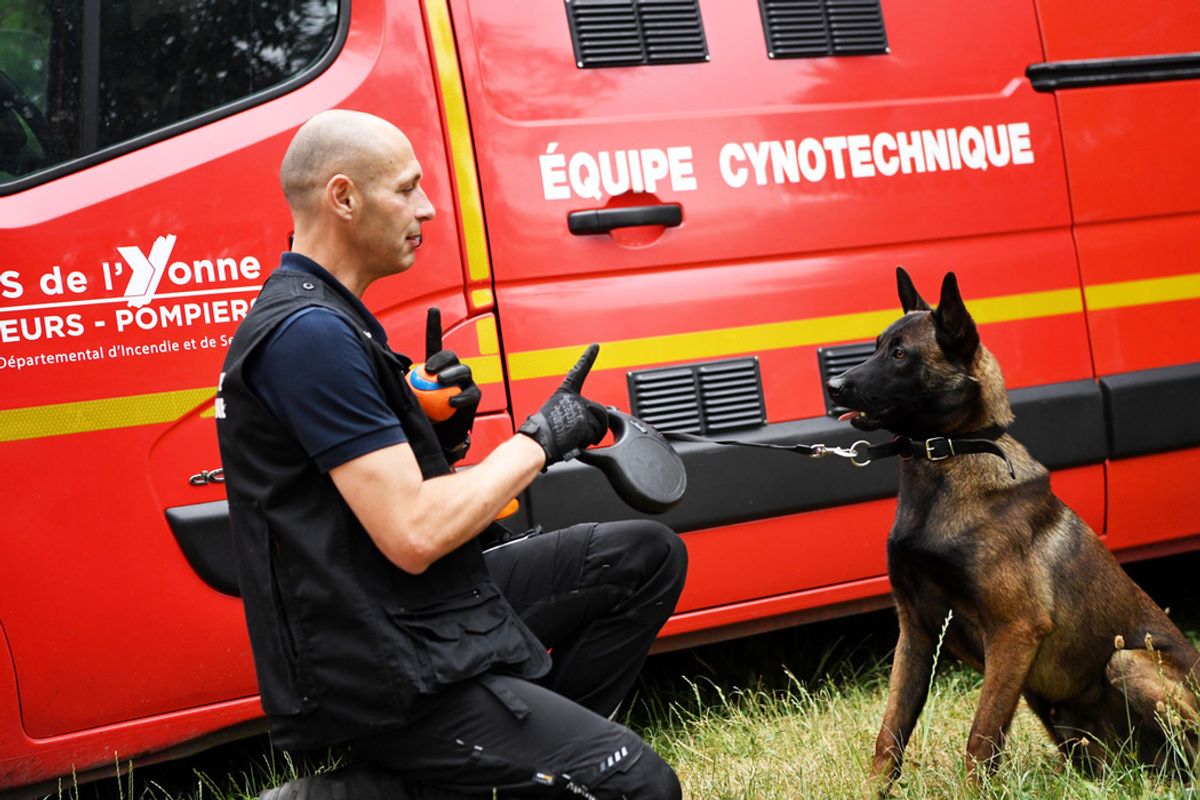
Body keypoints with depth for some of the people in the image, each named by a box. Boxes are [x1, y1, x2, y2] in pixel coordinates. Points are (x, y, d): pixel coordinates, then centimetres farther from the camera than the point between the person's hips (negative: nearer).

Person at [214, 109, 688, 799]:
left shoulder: (325, 318, 13)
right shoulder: (311, 335, -20)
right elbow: (412, 535, -25)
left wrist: (441, 436, -2)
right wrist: (538, 440, -12)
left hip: (426, 614, 10)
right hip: (379, 677, -10)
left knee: (647, 556, 12)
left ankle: (536, 742, 7)